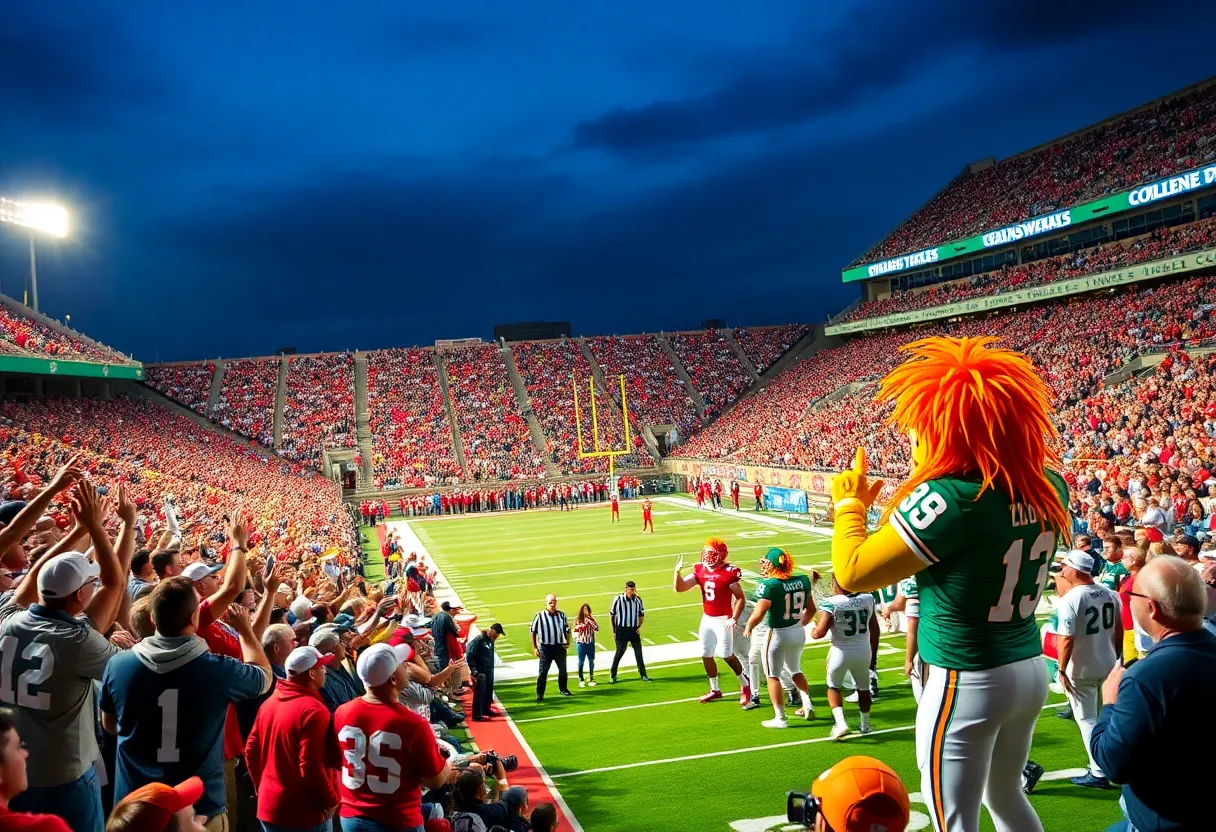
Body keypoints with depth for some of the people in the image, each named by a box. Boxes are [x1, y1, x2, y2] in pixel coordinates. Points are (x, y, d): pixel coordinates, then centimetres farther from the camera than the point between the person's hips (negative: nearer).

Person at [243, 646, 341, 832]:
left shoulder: (269, 703, 5)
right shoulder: (313, 710, -19)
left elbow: (251, 751, 11)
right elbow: (310, 767, -24)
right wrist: (330, 800, -12)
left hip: (269, 807, 7)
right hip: (303, 815, -7)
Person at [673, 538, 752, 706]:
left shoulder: (728, 572, -17)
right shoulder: (700, 570, 0)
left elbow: (740, 597, -12)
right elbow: (679, 588, -3)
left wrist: (735, 619, -19)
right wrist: (678, 572, -20)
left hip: (723, 619, -6)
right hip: (707, 619, 6)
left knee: (726, 655, -4)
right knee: (706, 655, 11)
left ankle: (744, 684, 21)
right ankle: (715, 690, 28)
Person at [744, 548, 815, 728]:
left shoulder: (769, 585, -23)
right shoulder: (802, 580, -2)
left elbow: (758, 614, -26)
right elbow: (811, 608, 9)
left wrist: (748, 628, -7)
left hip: (778, 634, -6)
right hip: (799, 632, 6)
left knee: (773, 676, 10)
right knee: (795, 669, 28)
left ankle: (780, 718, 13)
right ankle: (807, 706, 23)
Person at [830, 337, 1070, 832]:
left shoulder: (952, 498, -25)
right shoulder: (1048, 487, -2)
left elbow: (852, 573, -20)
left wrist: (850, 504, -4)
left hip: (965, 683, -8)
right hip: (1031, 669, 8)